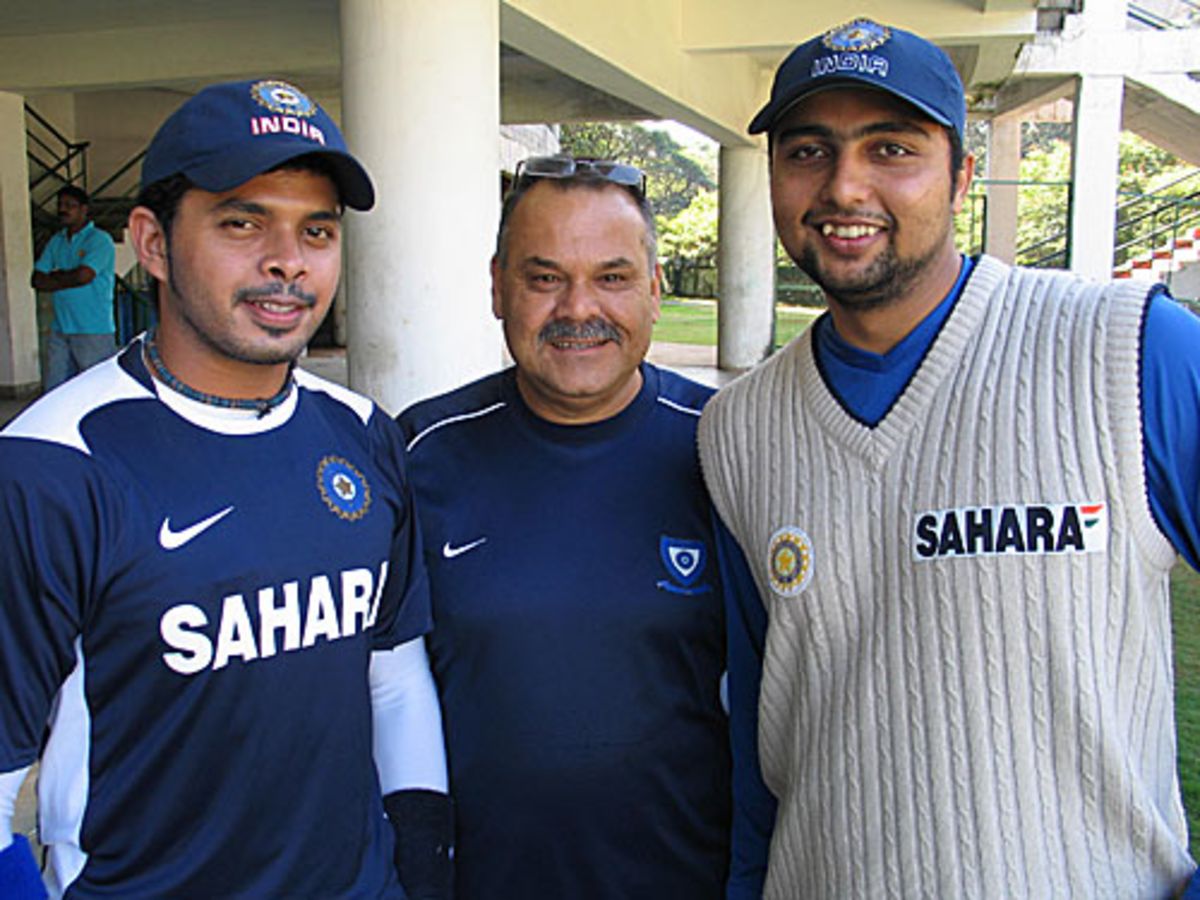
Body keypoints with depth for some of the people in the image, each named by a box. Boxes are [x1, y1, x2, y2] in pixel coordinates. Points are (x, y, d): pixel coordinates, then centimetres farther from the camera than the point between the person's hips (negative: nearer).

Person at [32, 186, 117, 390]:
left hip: (94, 331, -7)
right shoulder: (56, 241, 16)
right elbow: (36, 280, 10)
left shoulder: (99, 240, -6)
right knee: (54, 393, 7)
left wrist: (53, 277, 0)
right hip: (60, 329, 7)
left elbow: (83, 276, -18)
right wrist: (66, 277, -7)